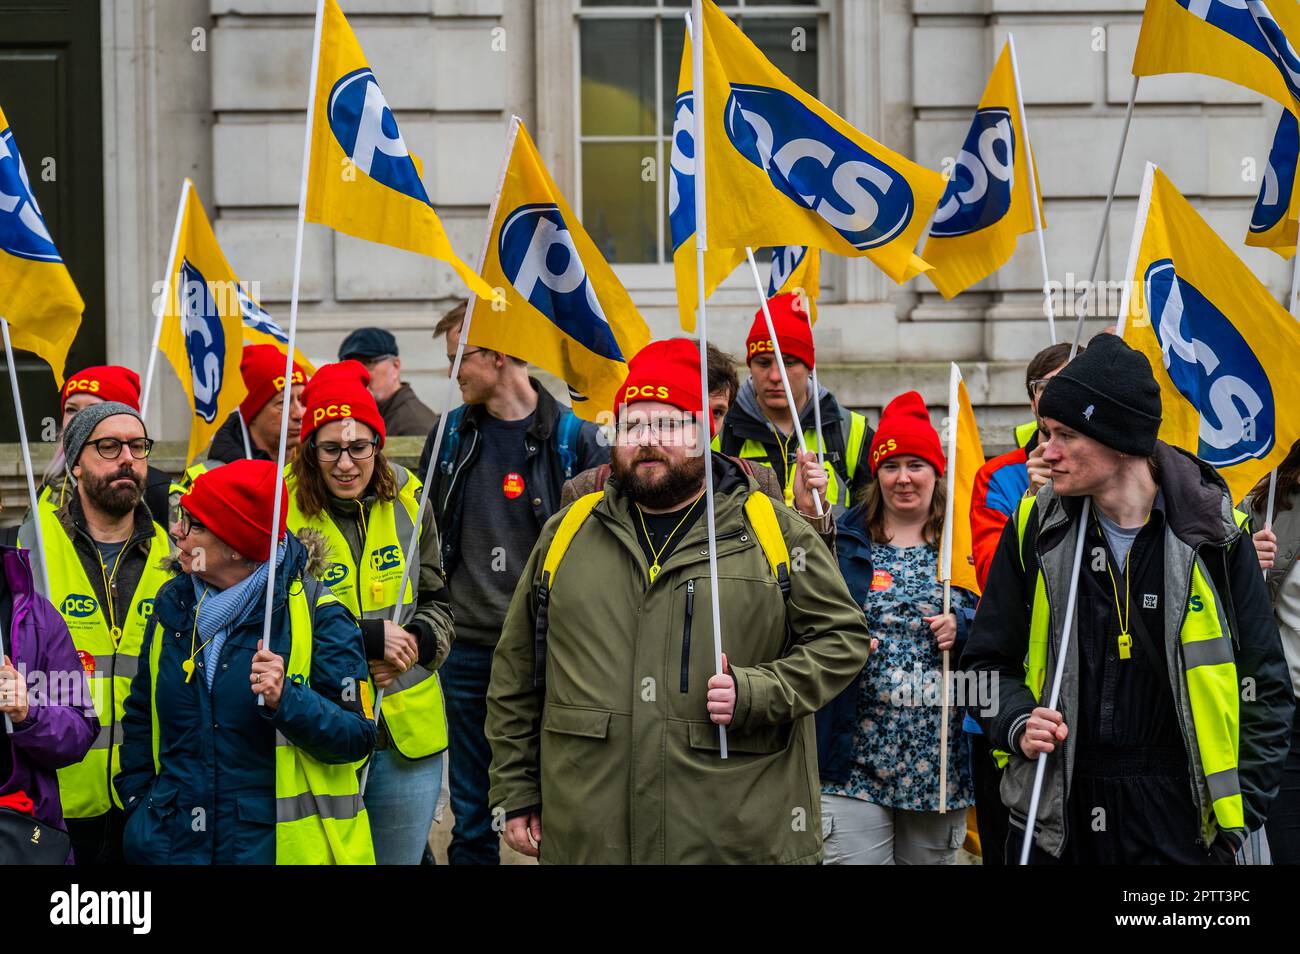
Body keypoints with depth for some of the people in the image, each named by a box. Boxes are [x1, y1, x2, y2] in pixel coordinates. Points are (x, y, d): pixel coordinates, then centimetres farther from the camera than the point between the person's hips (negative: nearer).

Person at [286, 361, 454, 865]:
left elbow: (436, 604, 13)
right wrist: (367, 639, -18)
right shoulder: (282, 511, -12)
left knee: (400, 858, 14)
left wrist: (415, 643, -8)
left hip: (408, 734, 4)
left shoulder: (407, 502, 2)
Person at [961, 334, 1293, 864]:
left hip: (1181, 819, -2)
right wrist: (1018, 724, -9)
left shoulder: (1212, 533, -4)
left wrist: (1240, 810, -3)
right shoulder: (1036, 528, 1)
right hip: (1057, 813, 2)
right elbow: (989, 660, 10)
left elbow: (1264, 686, 2)